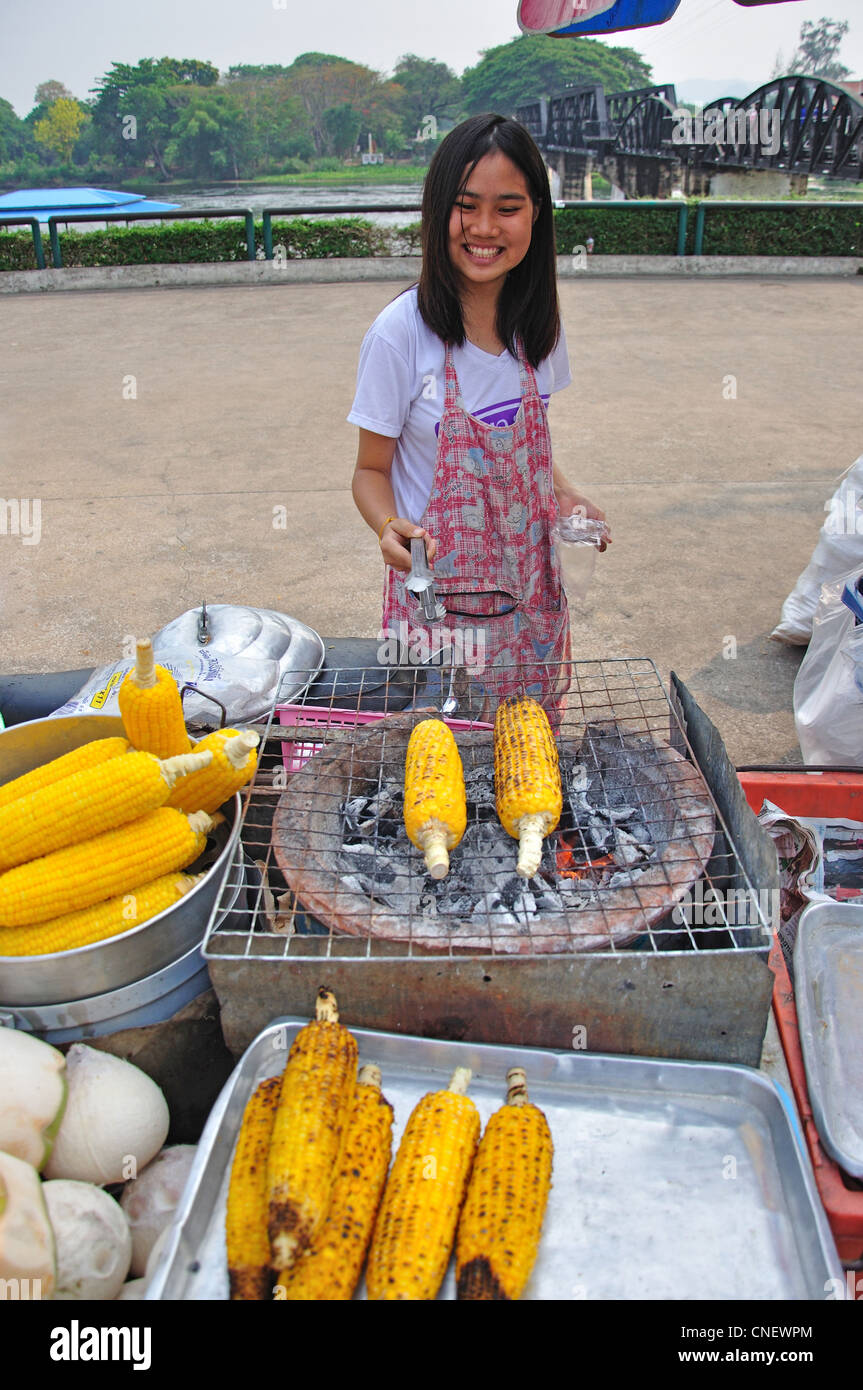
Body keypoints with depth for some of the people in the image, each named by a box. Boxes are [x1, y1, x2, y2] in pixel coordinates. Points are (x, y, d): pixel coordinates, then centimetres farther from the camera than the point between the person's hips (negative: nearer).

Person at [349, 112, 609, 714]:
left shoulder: (538, 324, 1)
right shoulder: (403, 332, -14)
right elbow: (373, 468, -6)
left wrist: (570, 497, -2)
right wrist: (390, 526, -26)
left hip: (529, 589, 4)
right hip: (437, 590, -4)